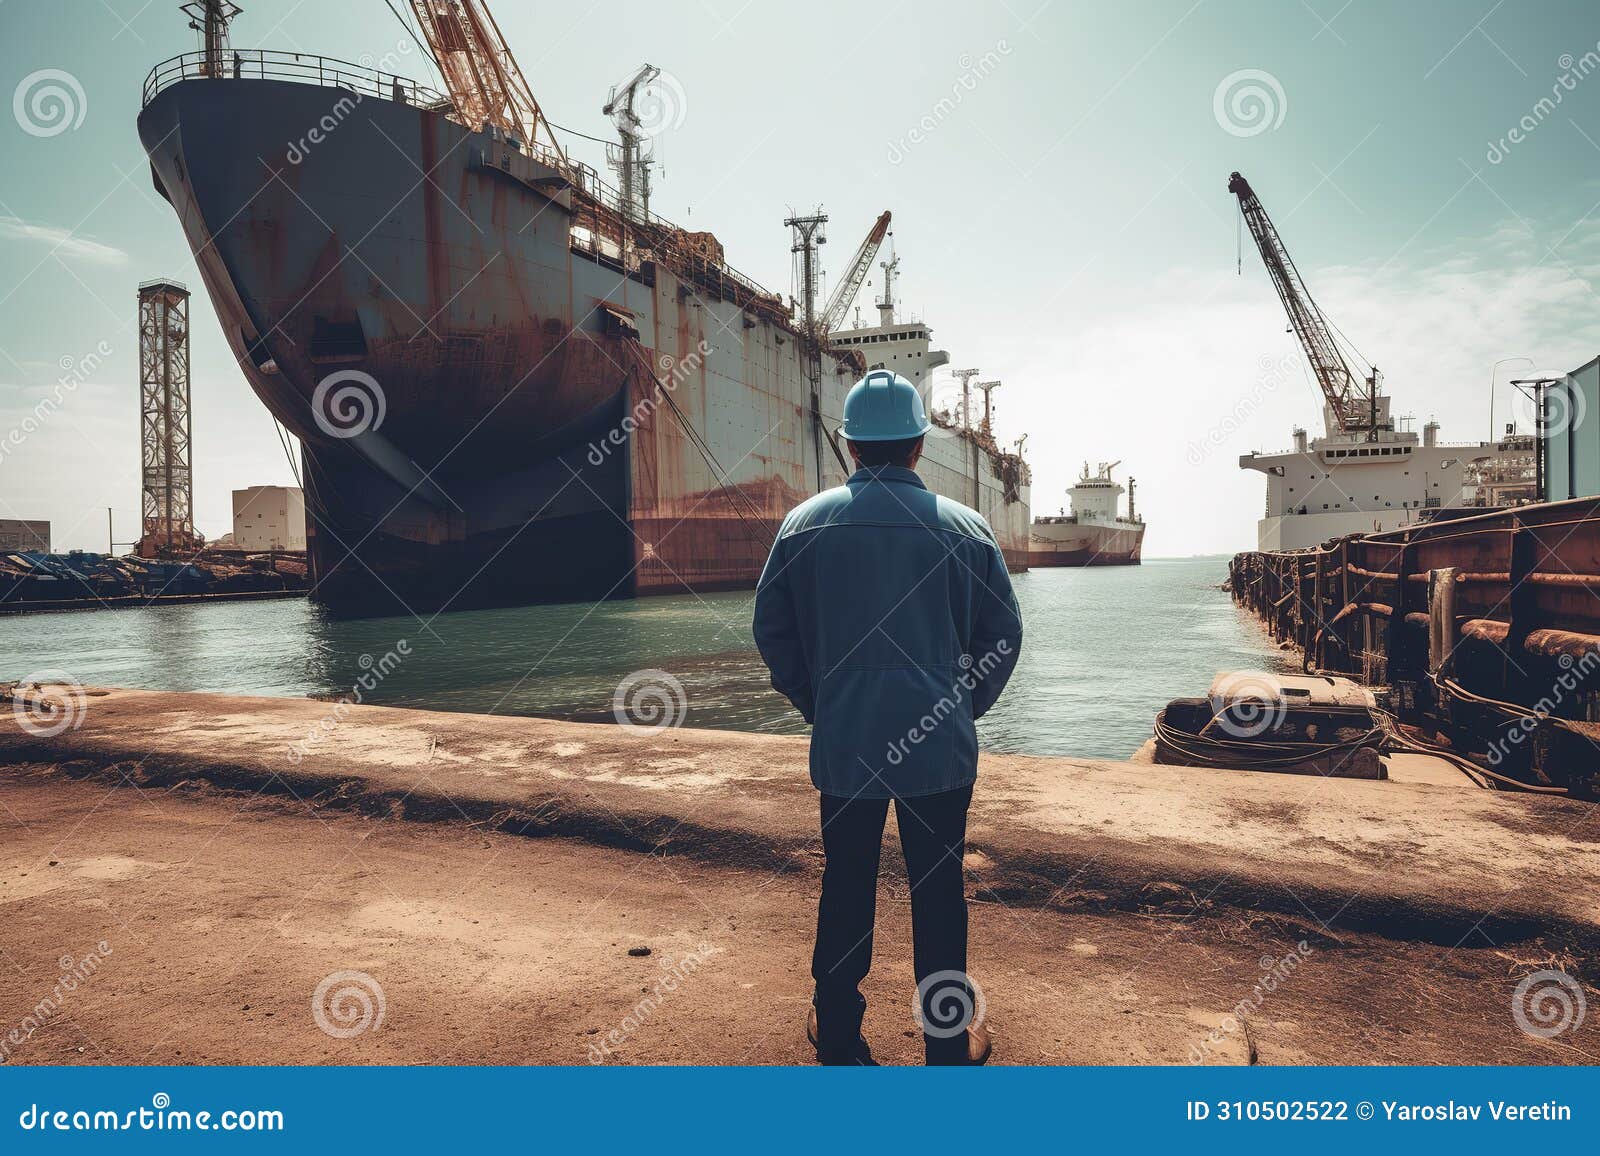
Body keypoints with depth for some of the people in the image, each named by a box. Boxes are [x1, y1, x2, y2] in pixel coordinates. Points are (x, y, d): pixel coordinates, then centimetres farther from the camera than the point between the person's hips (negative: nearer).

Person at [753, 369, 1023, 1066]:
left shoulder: (805, 524, -3)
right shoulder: (963, 526, -4)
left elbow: (771, 629, 3)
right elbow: (1004, 634, 2)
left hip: (843, 741, 1)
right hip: (941, 744, 0)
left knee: (845, 884, 15)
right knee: (938, 887, 12)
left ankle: (837, 1034, 30)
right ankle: (950, 1040, 27)